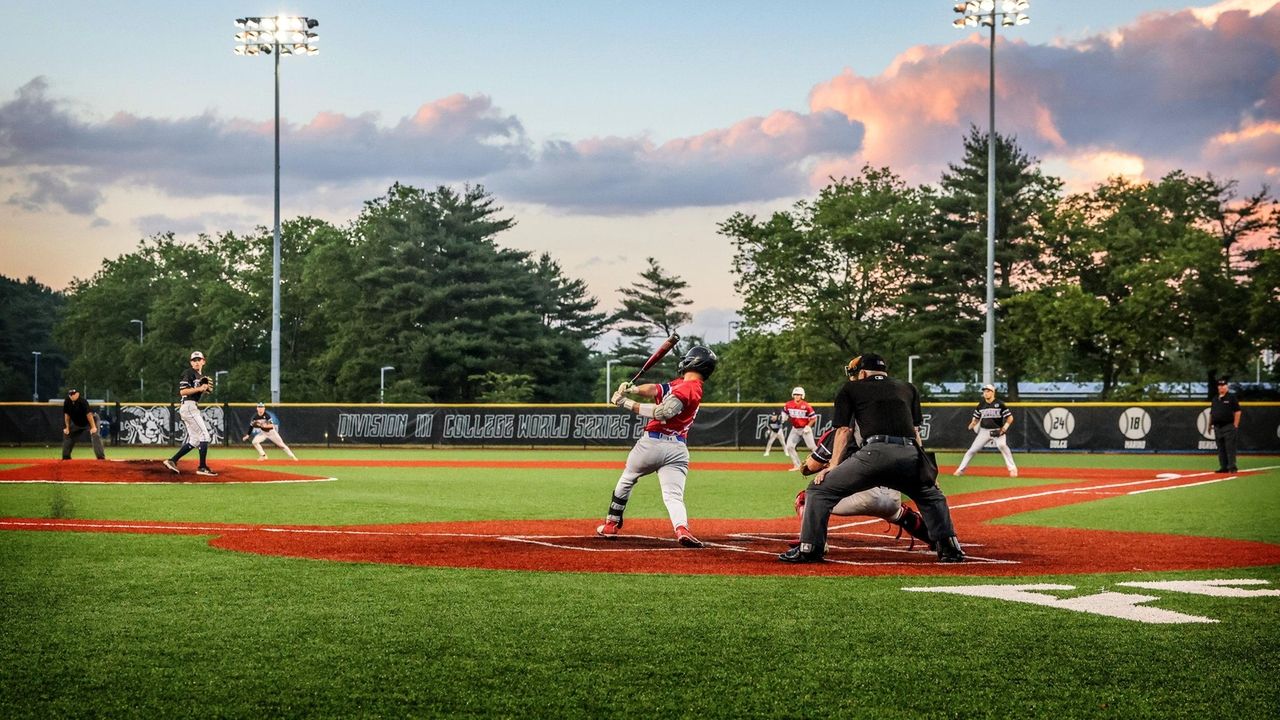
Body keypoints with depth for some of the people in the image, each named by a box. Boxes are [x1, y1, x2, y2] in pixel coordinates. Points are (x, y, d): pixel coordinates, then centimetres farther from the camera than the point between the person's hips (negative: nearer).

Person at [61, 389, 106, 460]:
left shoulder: (82, 402, -29)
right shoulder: (67, 402, -13)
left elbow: (89, 414, -32)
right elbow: (67, 415, -1)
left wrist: (93, 427, -35)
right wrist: (67, 427, 0)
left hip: (90, 421, -6)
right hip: (77, 423, 6)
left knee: (95, 435, -27)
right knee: (66, 434, 8)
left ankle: (101, 457, -32)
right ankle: (66, 457, 19)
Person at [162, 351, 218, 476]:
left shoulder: (201, 376, 20)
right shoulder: (188, 373, -9)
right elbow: (182, 391, -17)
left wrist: (206, 389, 4)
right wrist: (200, 388, -23)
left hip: (194, 408, 10)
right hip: (189, 406, -10)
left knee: (195, 440, 11)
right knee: (205, 435, -13)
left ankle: (172, 461, 12)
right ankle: (202, 467, -13)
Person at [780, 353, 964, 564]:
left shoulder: (851, 390, 21)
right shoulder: (908, 389, 30)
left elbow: (844, 430, 13)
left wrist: (833, 465, 9)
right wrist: (925, 468, 27)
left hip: (876, 451, -4)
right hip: (910, 454, 4)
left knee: (819, 489, 8)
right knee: (932, 496, 31)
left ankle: (809, 549, 1)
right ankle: (949, 548, 20)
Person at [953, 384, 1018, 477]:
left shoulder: (1000, 404, -7)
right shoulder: (981, 405, 5)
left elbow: (1010, 418, -6)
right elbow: (976, 419, 13)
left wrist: (1004, 429, -18)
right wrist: (972, 425, -9)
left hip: (998, 431, -4)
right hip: (984, 431, 4)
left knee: (1002, 445, -31)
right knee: (972, 450, 0)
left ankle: (1012, 469, -22)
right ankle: (961, 469, 16)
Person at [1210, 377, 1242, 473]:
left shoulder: (1231, 397, -2)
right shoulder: (1215, 399, 18)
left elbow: (1237, 412, -7)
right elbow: (1211, 413, 21)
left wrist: (1235, 426, -12)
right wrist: (1210, 425, 14)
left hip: (1228, 426, -7)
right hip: (1217, 427, 7)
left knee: (1230, 447, -9)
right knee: (1221, 449, 8)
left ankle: (1232, 467, -8)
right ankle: (1223, 467, 13)